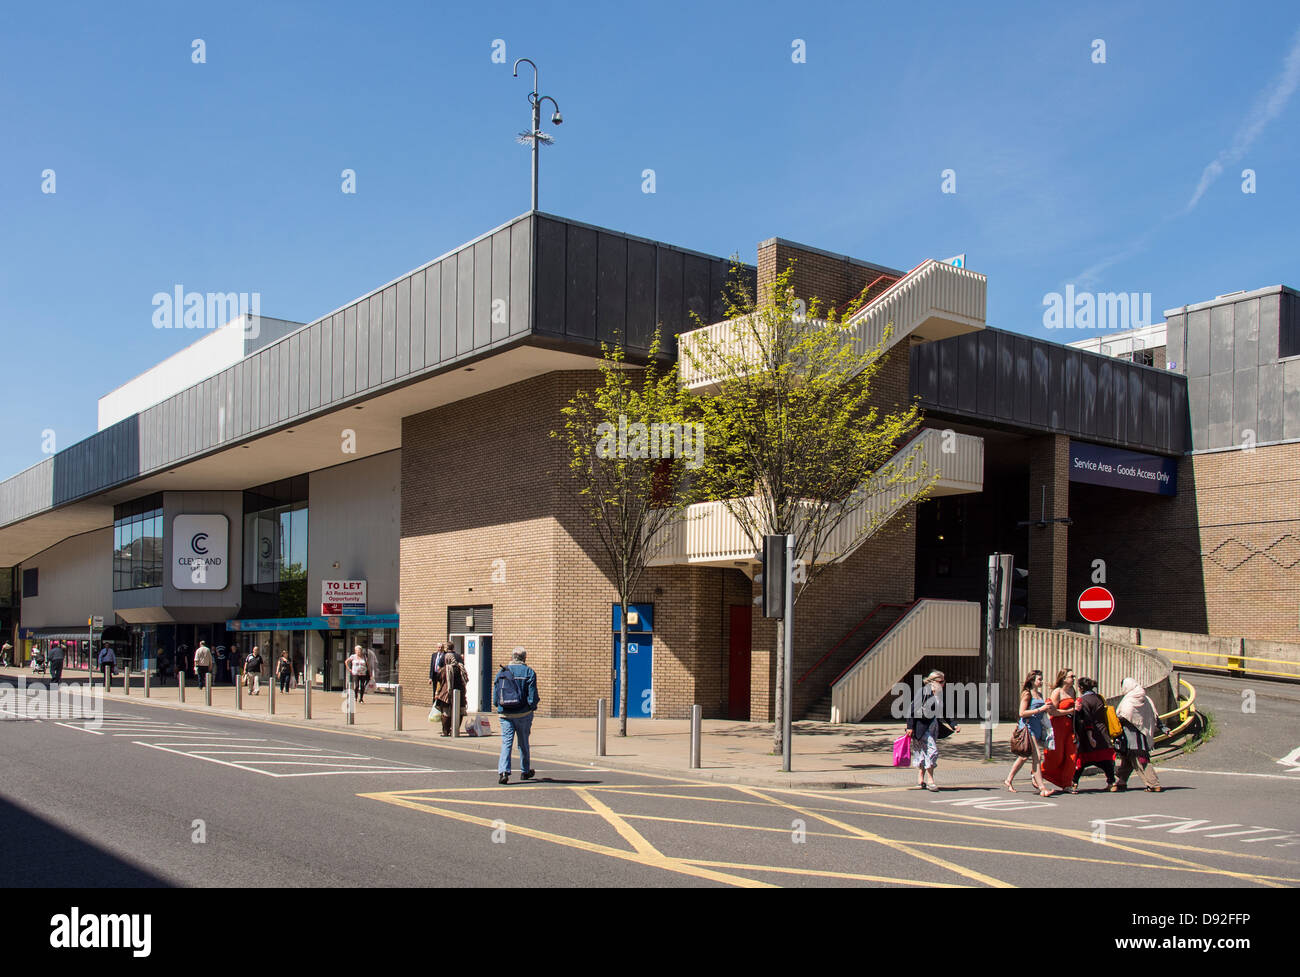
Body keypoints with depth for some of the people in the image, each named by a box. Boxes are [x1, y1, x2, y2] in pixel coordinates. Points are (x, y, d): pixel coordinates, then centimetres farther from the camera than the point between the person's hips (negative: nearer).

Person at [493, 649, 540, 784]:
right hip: (523, 713, -1)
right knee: (523, 743, 14)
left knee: (506, 742, -1)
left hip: (505, 714, 1)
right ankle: (526, 771, 27)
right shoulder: (529, 672, -4)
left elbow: (495, 695, 6)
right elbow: (532, 695, -9)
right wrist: (533, 706, 7)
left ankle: (503, 771, -17)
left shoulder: (501, 672, 5)